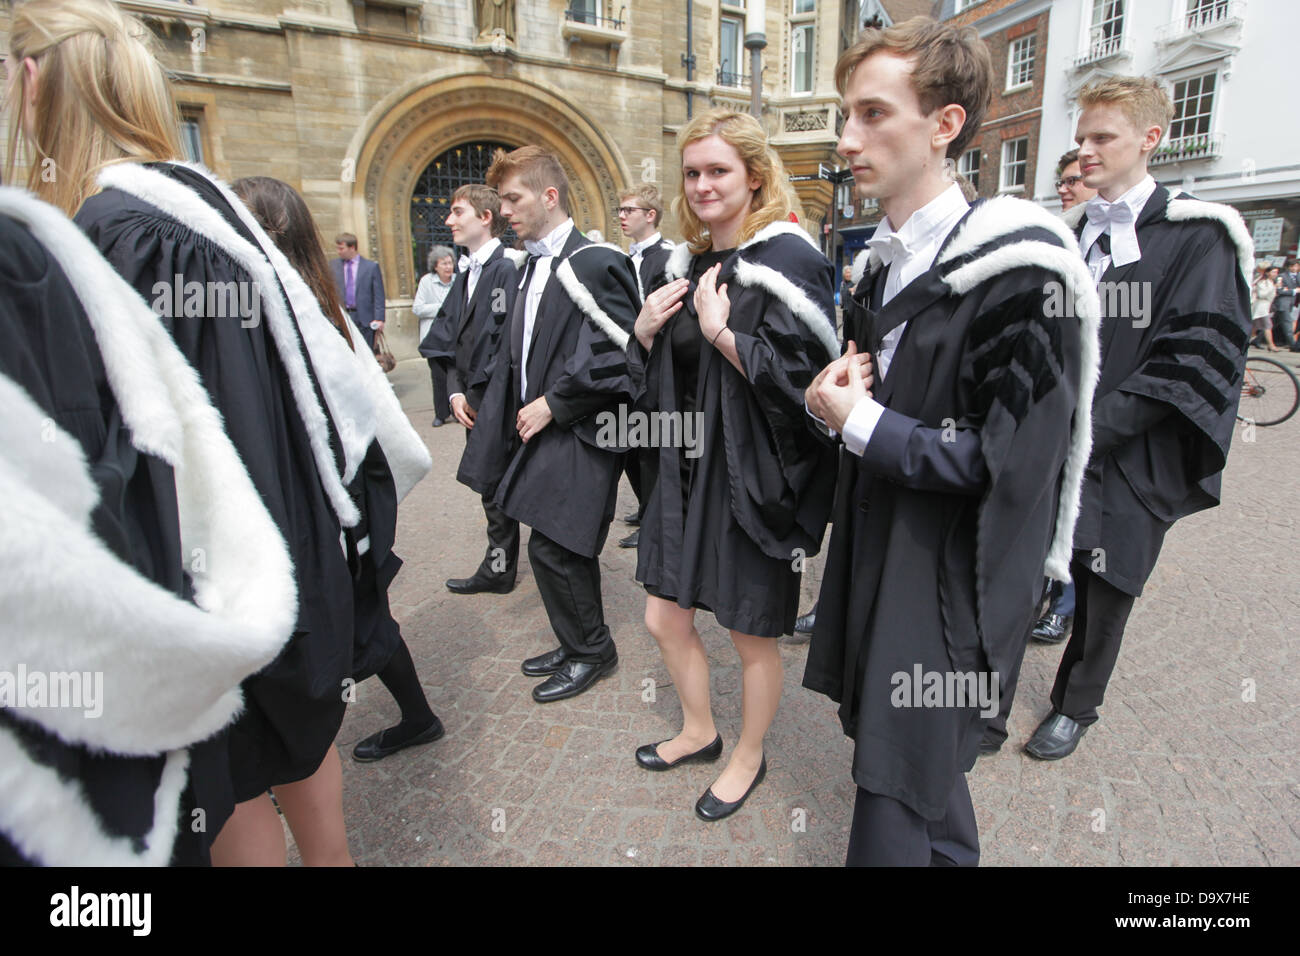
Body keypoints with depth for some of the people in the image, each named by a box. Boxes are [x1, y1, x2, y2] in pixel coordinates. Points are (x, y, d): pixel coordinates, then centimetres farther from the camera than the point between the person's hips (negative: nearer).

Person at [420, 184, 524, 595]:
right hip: (476, 403, 8)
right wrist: (456, 392, 1)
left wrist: (483, 396, -16)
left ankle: (498, 570, 19)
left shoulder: (506, 267, -13)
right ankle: (500, 563, 29)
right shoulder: (466, 272, 13)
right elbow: (451, 339, 13)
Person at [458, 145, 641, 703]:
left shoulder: (594, 264, -14)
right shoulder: (535, 266, 15)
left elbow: (619, 355, -20)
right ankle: (579, 644, 31)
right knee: (565, 546, 15)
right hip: (542, 427, 9)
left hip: (578, 433, -9)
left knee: (552, 546, -5)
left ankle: (590, 651, 16)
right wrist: (527, 410, 9)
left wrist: (553, 404, -15)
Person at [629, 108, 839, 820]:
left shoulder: (787, 259, -12)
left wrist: (720, 332, -22)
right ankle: (699, 731, 42)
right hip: (685, 469, 7)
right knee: (665, 622, 16)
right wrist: (645, 332, -3)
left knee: (752, 636, 11)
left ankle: (748, 756, 37)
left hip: (752, 478, -7)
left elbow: (806, 378, -21)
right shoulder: (687, 263, 10)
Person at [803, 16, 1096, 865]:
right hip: (876, 554, 8)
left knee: (896, 819, 5)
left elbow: (1013, 460, -19)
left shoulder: (1018, 268, -17)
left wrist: (864, 426, -16)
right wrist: (833, 401, -4)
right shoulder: (879, 263, 8)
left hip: (951, 584, -7)